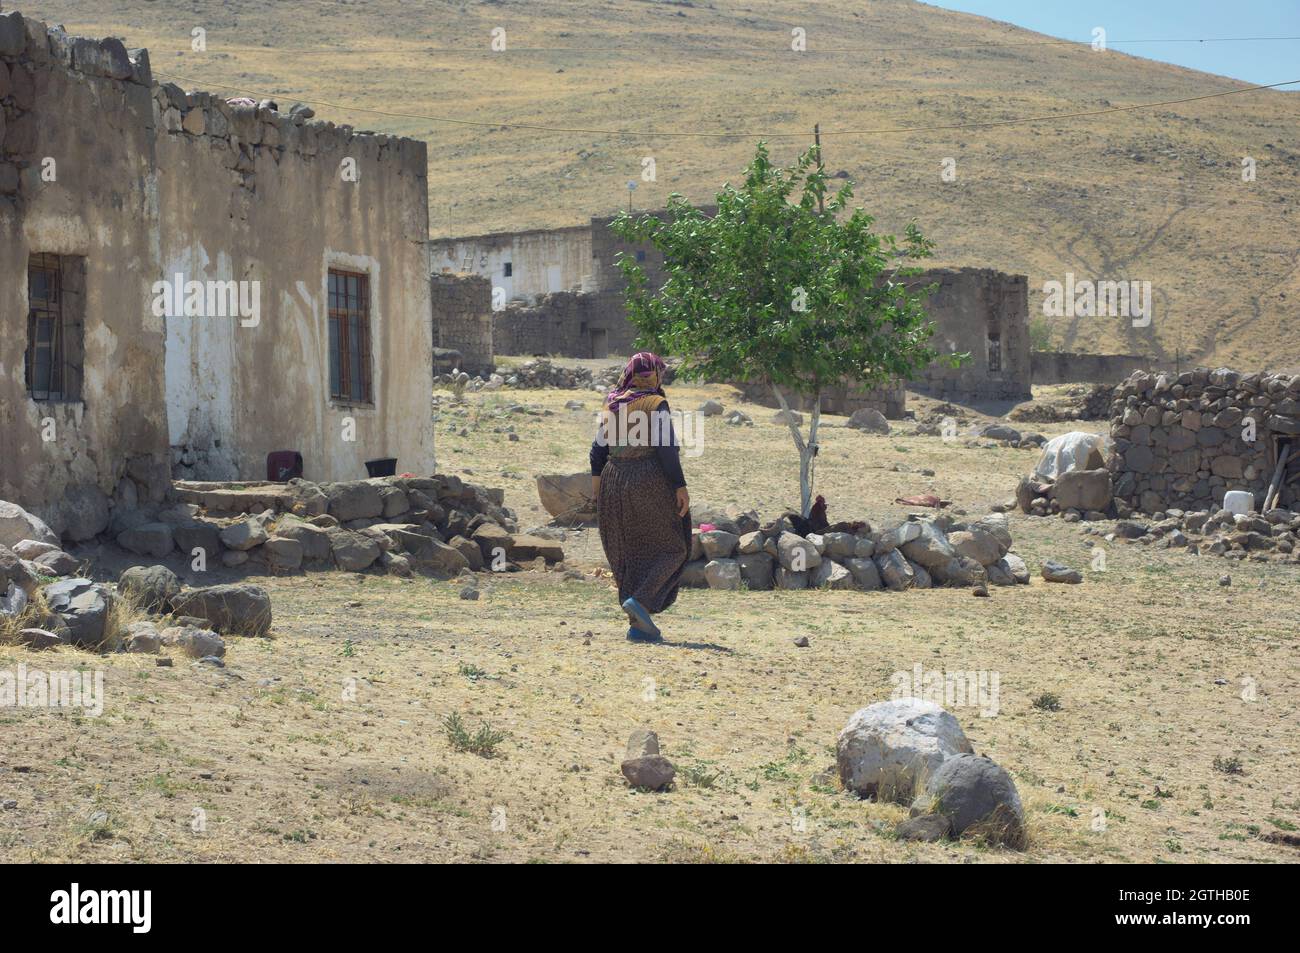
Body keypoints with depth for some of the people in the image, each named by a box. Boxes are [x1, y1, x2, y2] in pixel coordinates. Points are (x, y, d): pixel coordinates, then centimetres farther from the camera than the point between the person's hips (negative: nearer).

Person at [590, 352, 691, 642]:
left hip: (615, 482, 6)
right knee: (671, 548, 7)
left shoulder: (612, 405, 8)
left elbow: (599, 448, 7)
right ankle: (641, 601, -14)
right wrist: (680, 487, -12)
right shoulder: (655, 405, -9)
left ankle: (639, 624, 7)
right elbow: (666, 450, -15)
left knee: (629, 553, 11)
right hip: (651, 481, -6)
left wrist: (596, 482, 13)